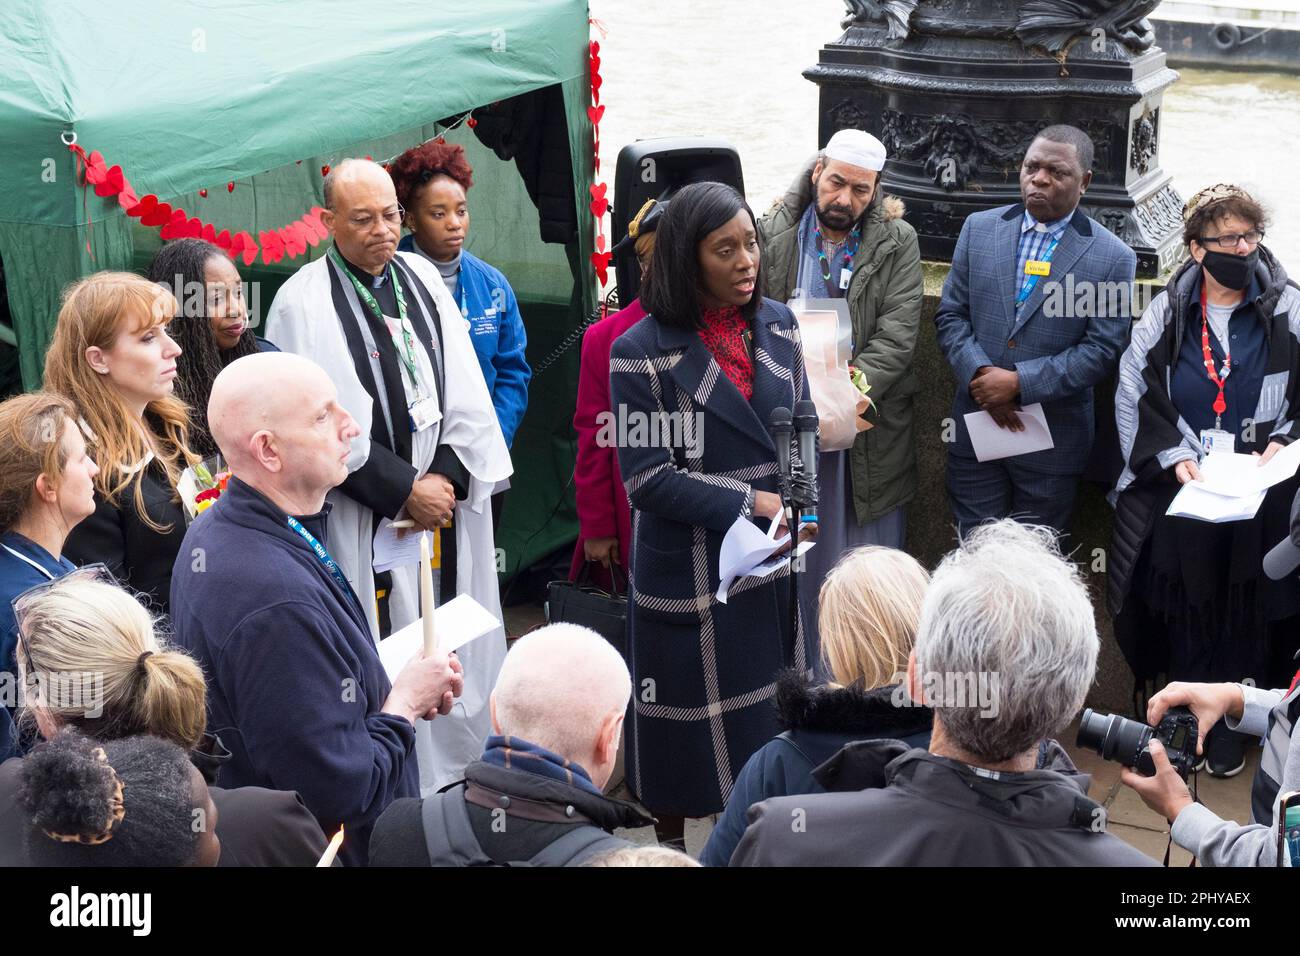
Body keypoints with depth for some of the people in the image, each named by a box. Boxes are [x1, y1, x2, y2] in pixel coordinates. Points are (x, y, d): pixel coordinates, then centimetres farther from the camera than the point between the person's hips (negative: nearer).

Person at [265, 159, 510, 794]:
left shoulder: (421, 278, 9)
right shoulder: (303, 303, -8)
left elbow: (464, 388, 8)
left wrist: (448, 476, -5)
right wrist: (403, 491, -12)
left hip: (447, 496, 6)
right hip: (365, 517, -5)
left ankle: (456, 757, 23)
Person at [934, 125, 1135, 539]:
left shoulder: (1112, 257, -4)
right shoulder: (979, 229, 6)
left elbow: (1101, 349, -8)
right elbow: (951, 315, 5)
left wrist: (1020, 382, -17)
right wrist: (979, 376, -12)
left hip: (1051, 443, -2)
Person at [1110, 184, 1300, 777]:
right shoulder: (1165, 315, 4)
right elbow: (1133, 399, 4)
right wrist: (1172, 456, -8)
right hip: (1179, 487, 1)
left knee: (1247, 614, 6)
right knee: (1181, 610, 6)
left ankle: (1229, 727, 23)